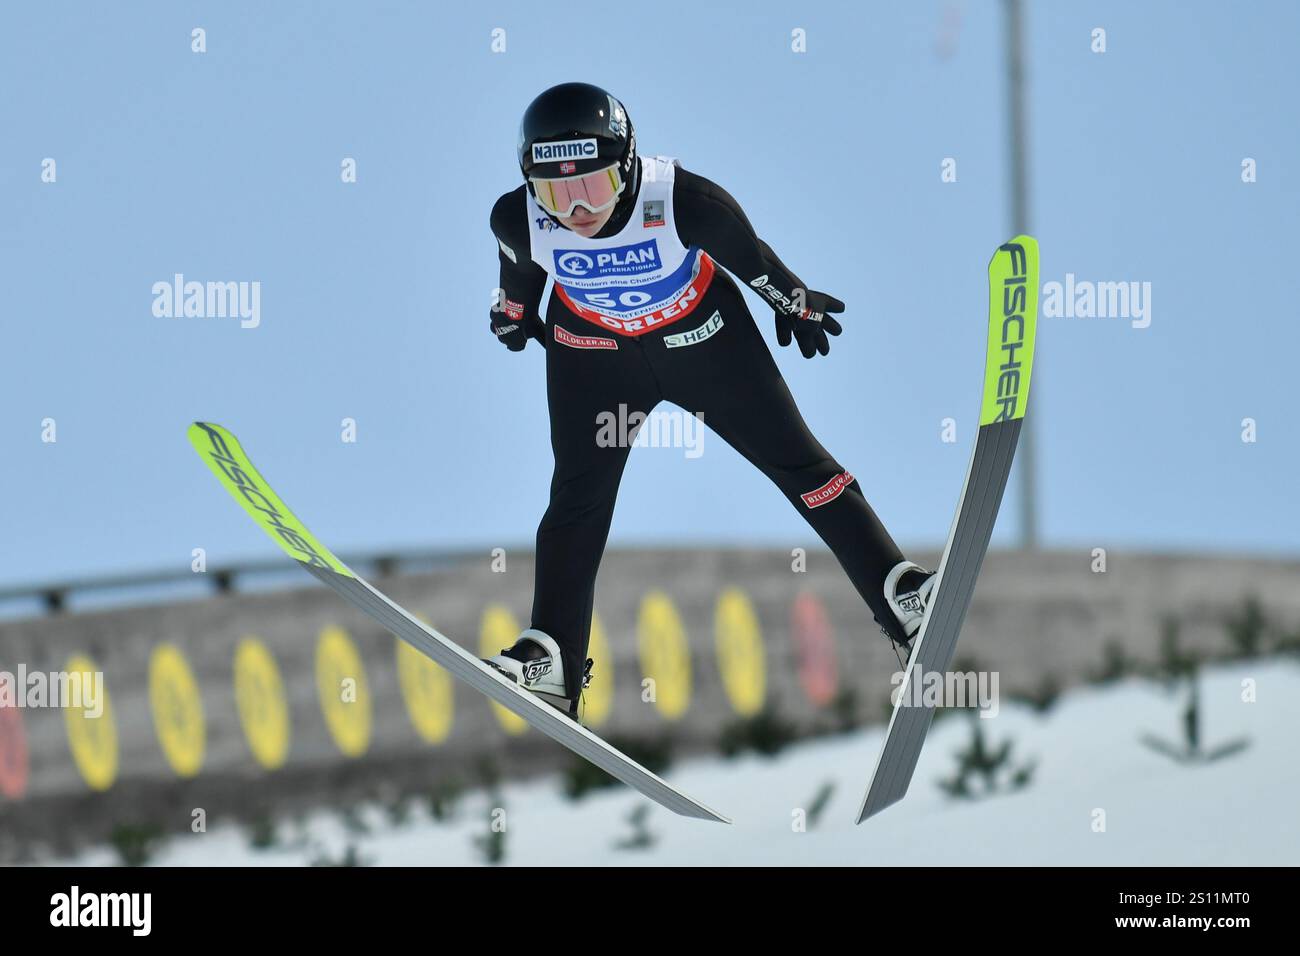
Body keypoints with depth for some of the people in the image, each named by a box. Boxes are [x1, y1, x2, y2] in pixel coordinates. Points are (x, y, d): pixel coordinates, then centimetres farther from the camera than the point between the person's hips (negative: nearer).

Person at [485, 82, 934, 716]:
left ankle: (899, 595, 11)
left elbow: (748, 255, -15)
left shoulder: (684, 202, -36)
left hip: (701, 338, -1)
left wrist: (795, 304, 2)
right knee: (577, 497, -3)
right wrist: (513, 312, 17)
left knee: (795, 460, 4)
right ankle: (552, 659, 4)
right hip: (591, 350, 1)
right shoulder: (519, 220, -29)